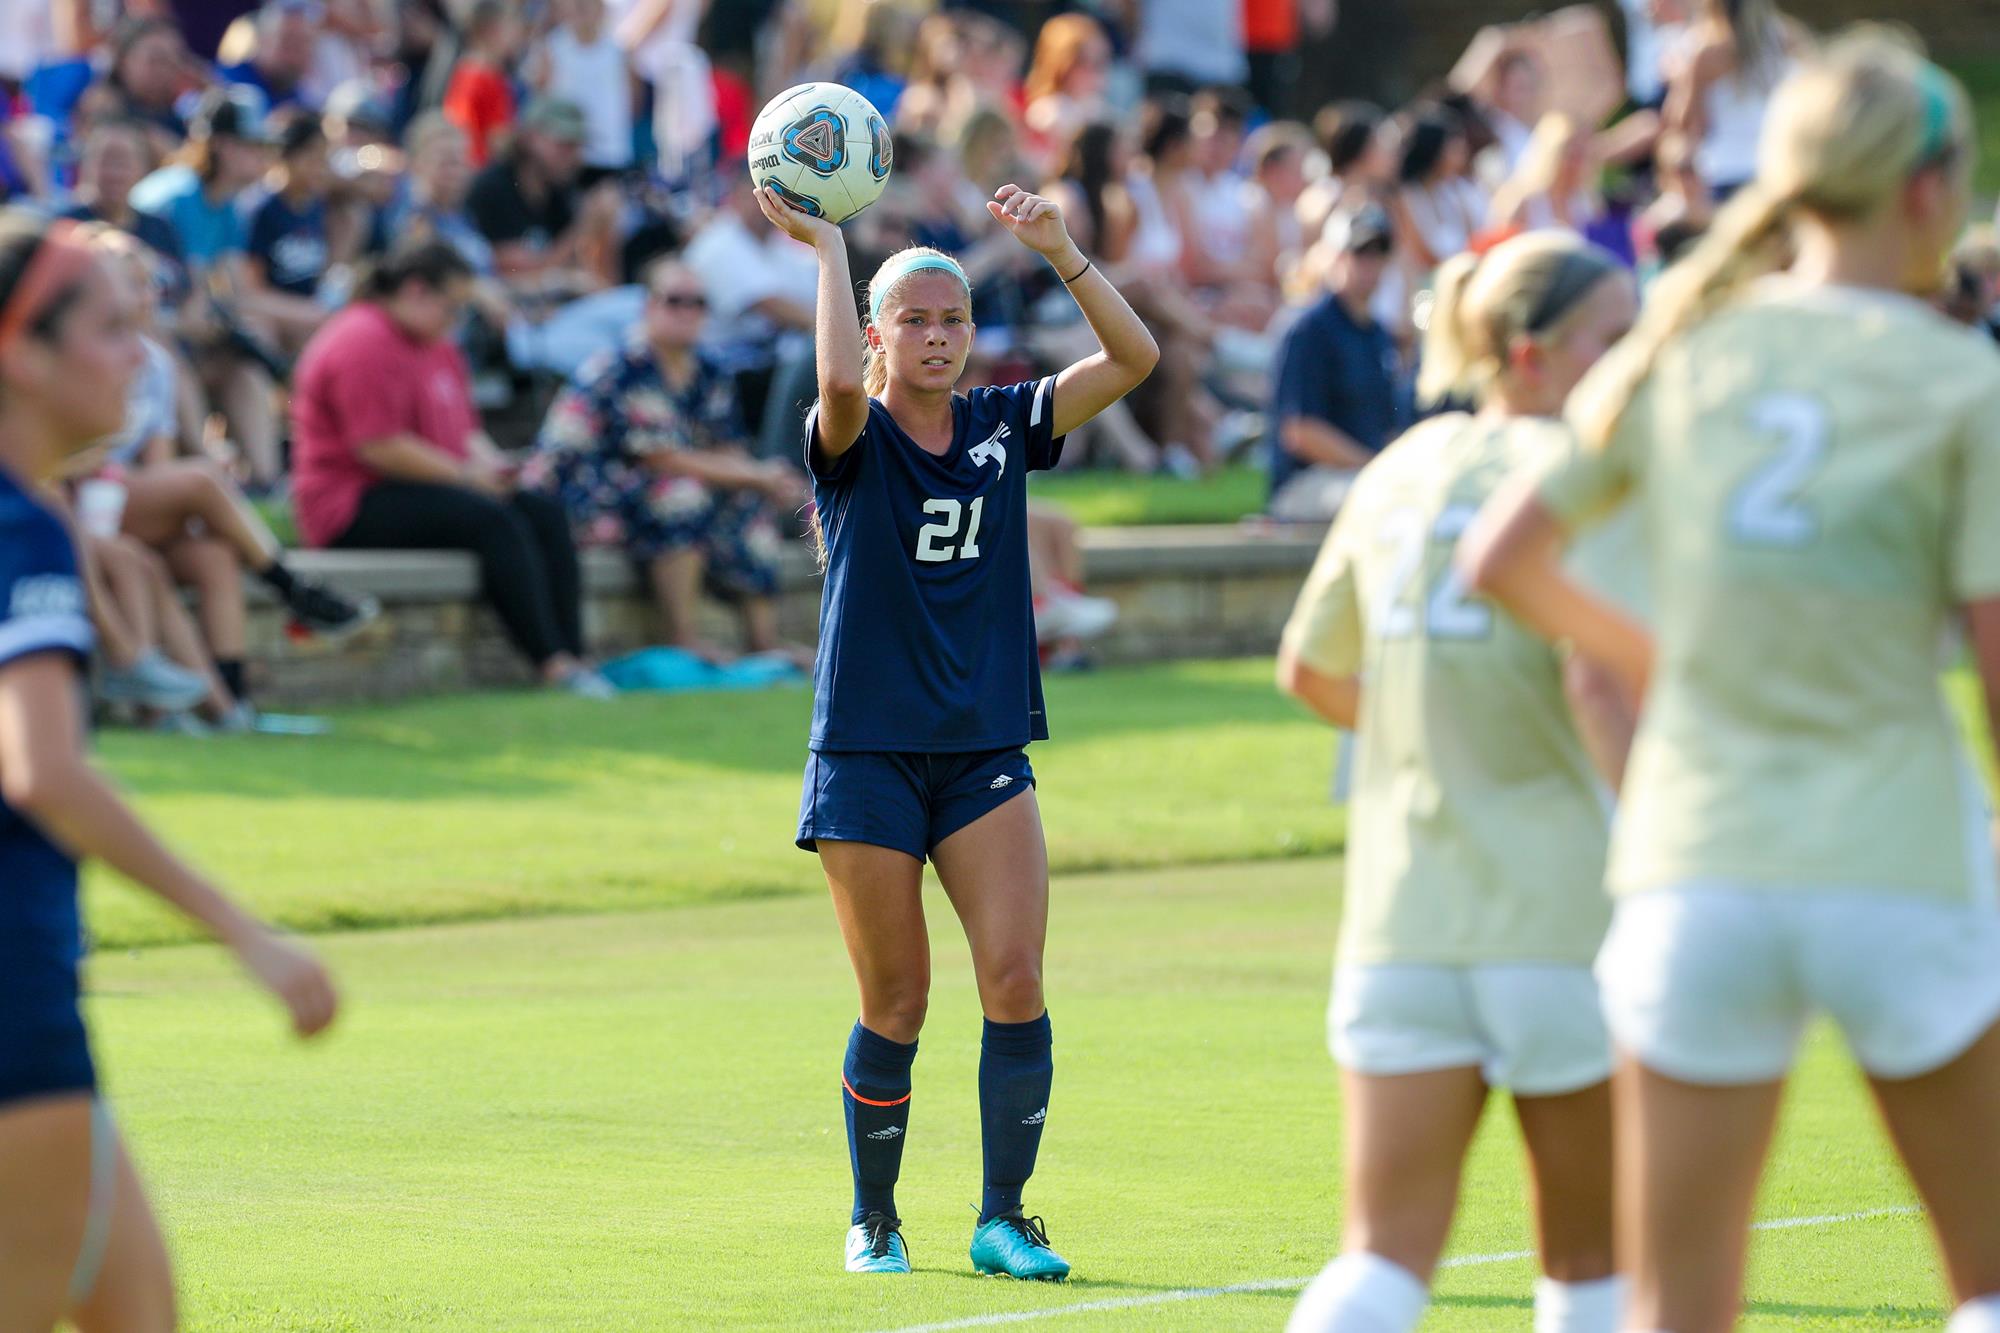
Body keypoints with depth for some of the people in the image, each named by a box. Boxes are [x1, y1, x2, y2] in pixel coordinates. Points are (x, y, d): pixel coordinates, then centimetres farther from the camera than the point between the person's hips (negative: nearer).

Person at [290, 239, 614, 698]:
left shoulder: (436, 347, 20)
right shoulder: (364, 343, -14)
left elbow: (463, 429, 27)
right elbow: (379, 448, -22)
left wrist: (487, 461, 3)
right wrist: (464, 474, -16)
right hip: (353, 504, -10)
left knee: (546, 514, -8)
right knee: (494, 521, -29)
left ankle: (571, 656, -19)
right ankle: (552, 663, -34)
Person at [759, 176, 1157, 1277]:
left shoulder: (1003, 427, 7)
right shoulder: (852, 440, -3)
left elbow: (1134, 359, -1)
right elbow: (839, 382, -28)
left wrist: (1060, 252, -11)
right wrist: (826, 246, -21)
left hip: (986, 752, 3)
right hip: (867, 756, -3)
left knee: (1015, 981, -11)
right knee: (895, 1008, 1)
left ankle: (1003, 1221, -3)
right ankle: (873, 1220, 19)